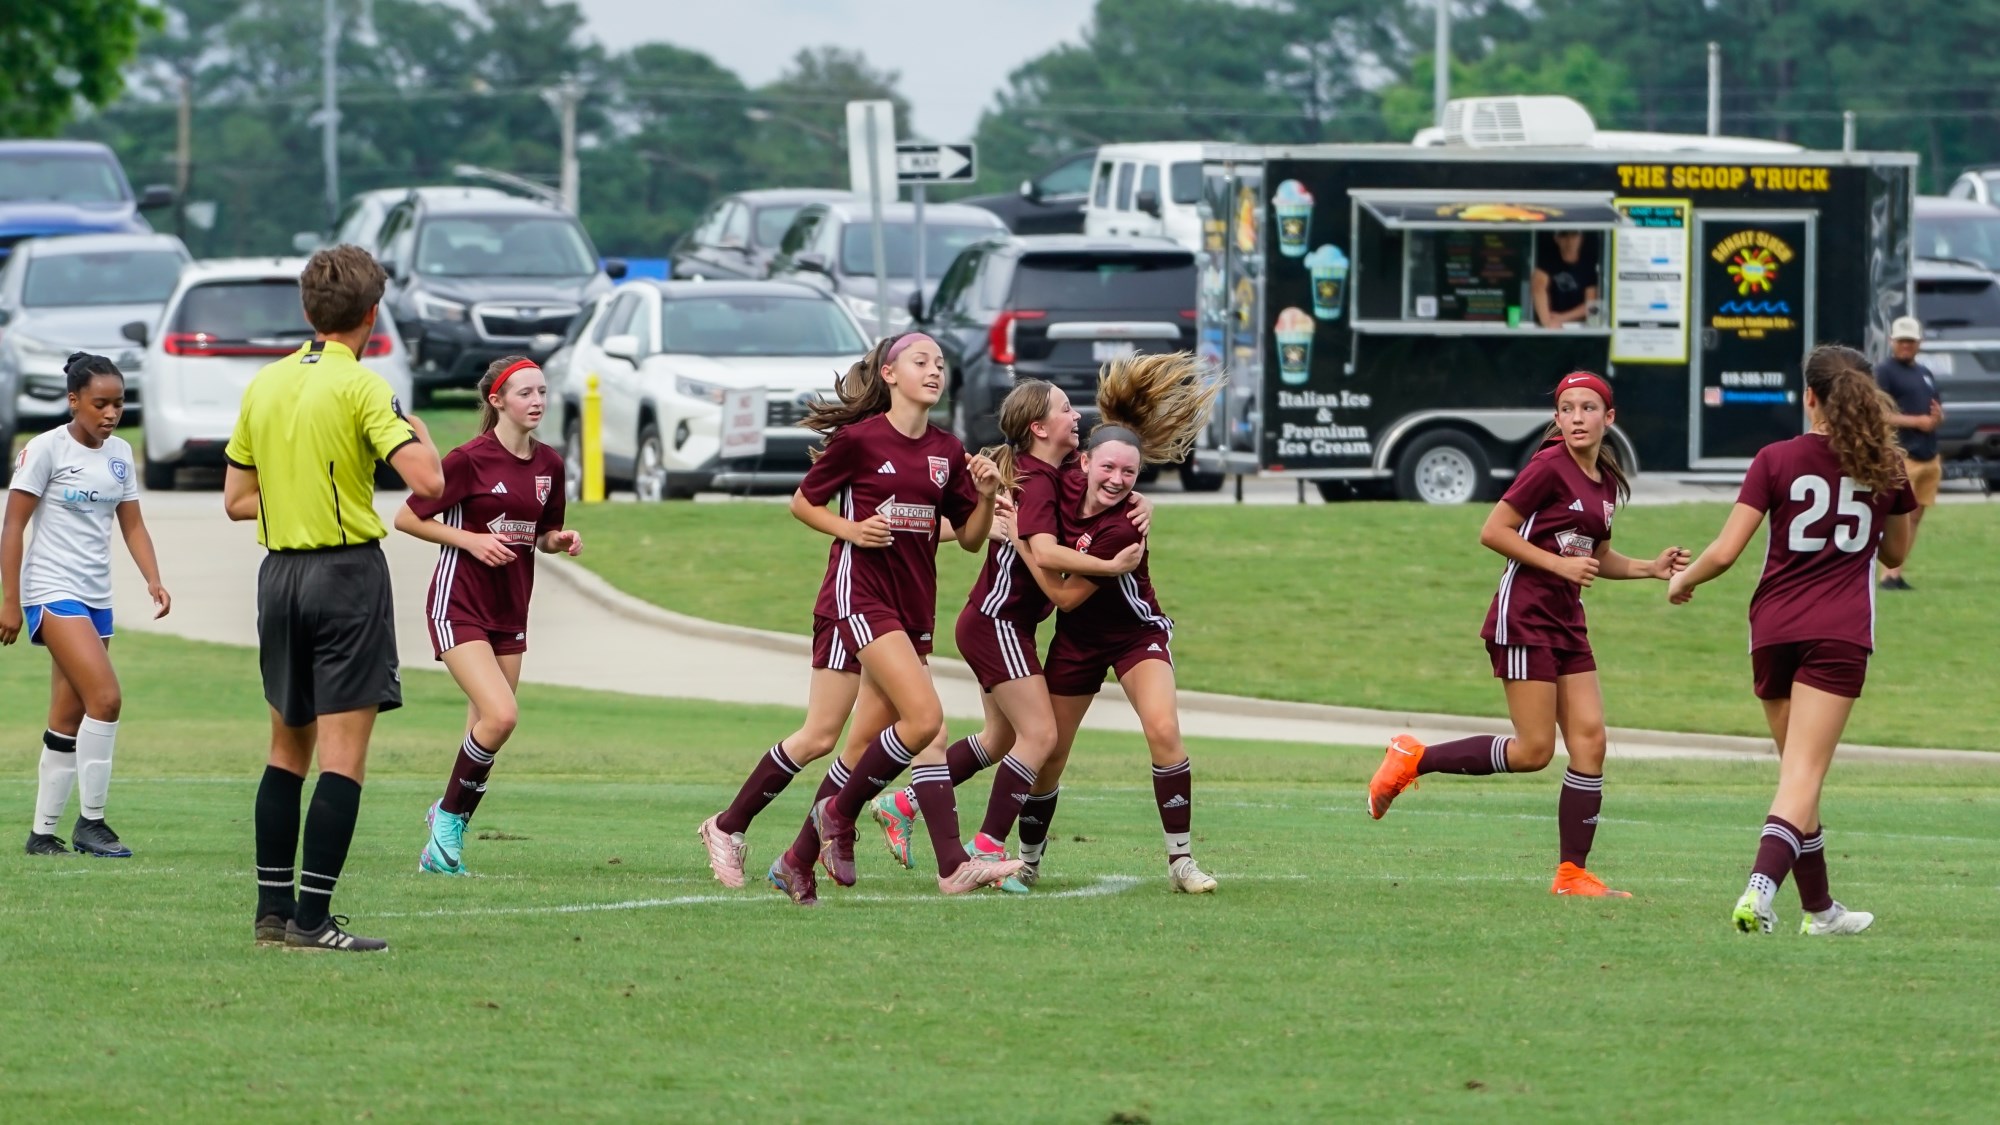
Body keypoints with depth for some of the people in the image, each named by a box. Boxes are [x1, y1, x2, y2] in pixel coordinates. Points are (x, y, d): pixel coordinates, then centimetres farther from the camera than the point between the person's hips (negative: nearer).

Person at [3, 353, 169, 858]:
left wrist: (154, 580, -1)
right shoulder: (46, 450, -9)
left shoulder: (120, 453, 11)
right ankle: (90, 821, -13)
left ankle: (43, 833, 13)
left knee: (69, 720, 7)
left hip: (96, 598, 7)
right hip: (52, 590, -7)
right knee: (105, 696, -20)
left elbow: (132, 525, 15)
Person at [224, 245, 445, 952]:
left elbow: (237, 500, 12)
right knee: (343, 757, -5)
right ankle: (312, 917, -11)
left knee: (288, 750, 16)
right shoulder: (359, 385, -11)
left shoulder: (264, 385, 8)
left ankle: (273, 908, 15)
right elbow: (426, 480, -18)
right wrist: (415, 428, 1)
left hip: (279, 573, 6)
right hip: (348, 572, -6)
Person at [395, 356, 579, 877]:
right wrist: (471, 540, -18)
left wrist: (561, 540, -2)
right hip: (459, 605, -7)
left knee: (485, 732, 5)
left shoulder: (548, 464, 6)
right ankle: (449, 816, -1)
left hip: (509, 613, 7)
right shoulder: (470, 460, -13)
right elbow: (407, 518, -8)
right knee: (501, 716, -21)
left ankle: (441, 848, 18)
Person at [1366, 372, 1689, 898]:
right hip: (1524, 614, -8)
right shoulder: (1550, 468, -11)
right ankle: (1412, 759, 4)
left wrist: (1651, 568, 10)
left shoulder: (1607, 482, 12)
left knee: (1590, 740, -1)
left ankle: (1572, 874, 2)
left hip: (1566, 622, 8)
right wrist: (1560, 564, -16)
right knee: (1534, 750, -11)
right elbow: (1492, 532, -13)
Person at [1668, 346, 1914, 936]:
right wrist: (1914, 509, 39)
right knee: (1803, 777, -9)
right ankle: (1760, 886, -30)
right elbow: (1895, 553, 21)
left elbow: (1725, 552, -4)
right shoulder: (1885, 466, 6)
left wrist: (1682, 581, 14)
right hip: (1840, 633, -1)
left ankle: (1819, 907, 22)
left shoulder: (1776, 461, 0)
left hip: (1773, 626, 1)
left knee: (1799, 771, 15)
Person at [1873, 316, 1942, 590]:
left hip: (1928, 456, 8)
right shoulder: (1884, 371, -4)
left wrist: (1938, 418, -1)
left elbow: (1939, 414, 25)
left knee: (1915, 516, 6)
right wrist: (1917, 421, -17)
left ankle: (1896, 574, 9)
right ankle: (1889, 576, -13)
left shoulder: (1925, 373, 21)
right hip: (1902, 455, -8)